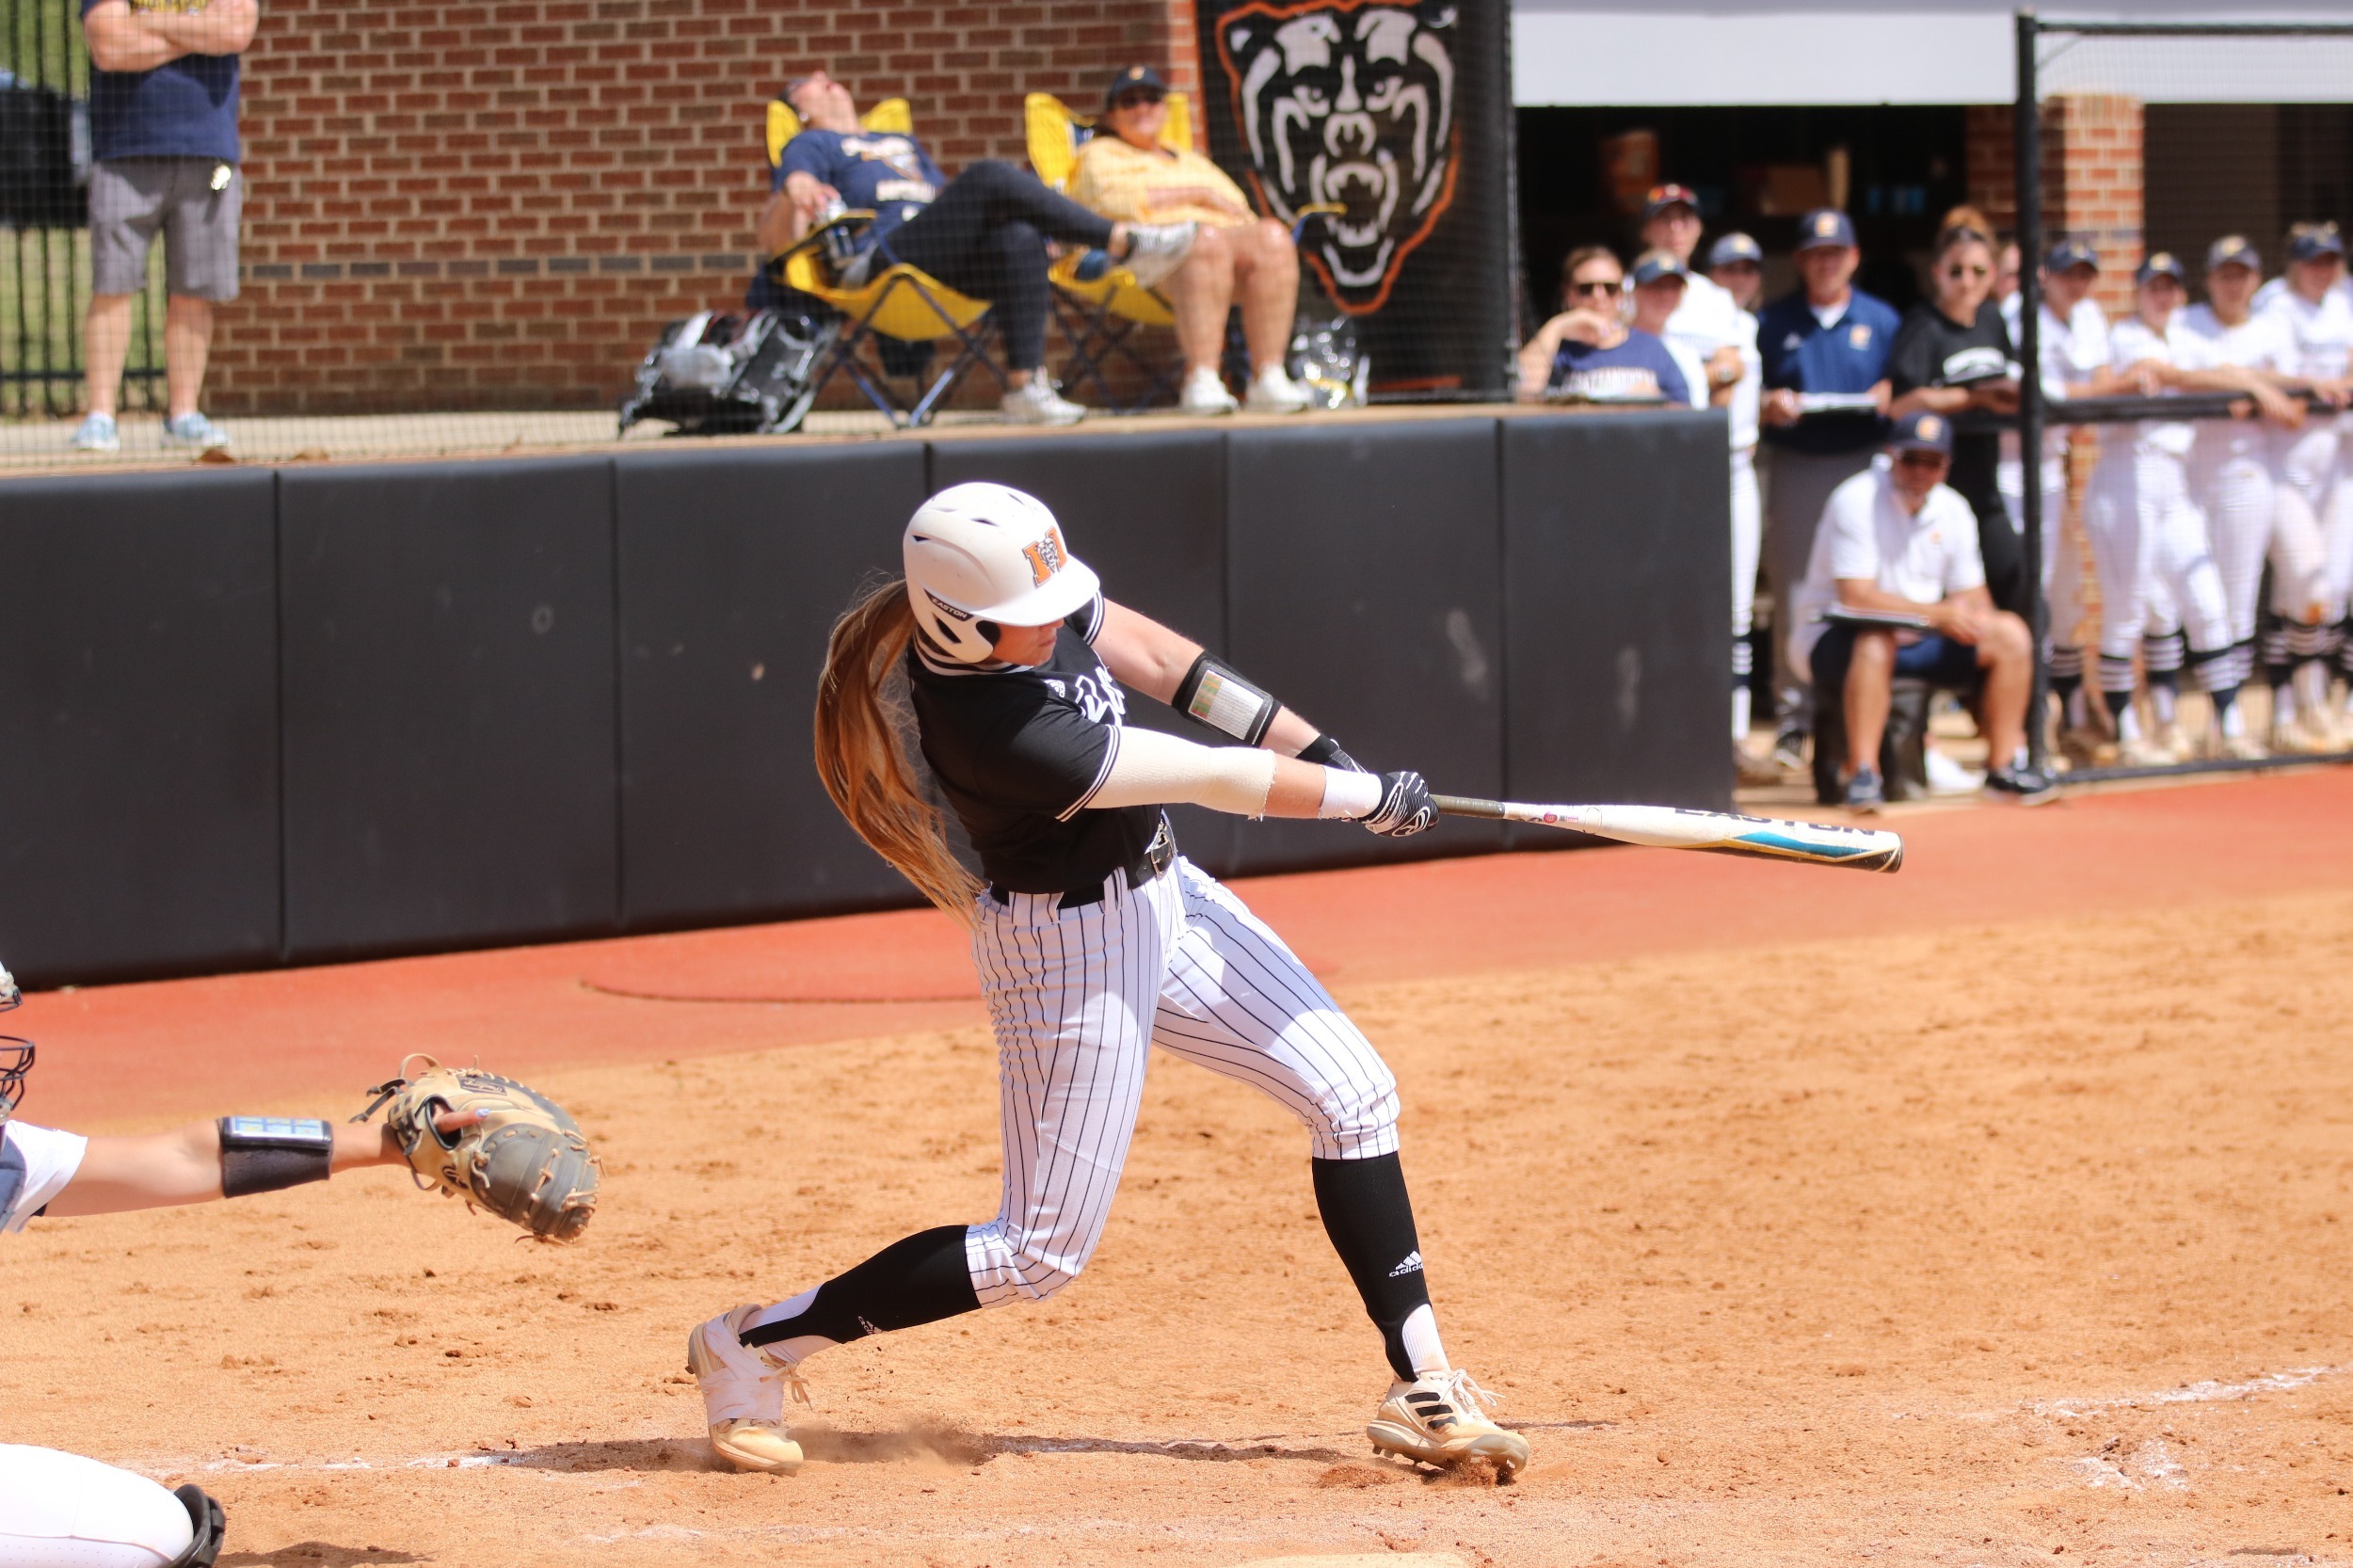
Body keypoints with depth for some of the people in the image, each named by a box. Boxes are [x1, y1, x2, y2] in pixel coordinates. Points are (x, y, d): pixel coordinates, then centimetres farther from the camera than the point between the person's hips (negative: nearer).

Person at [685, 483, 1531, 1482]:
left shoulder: (1024, 597, -12)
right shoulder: (995, 728, -33)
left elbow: (1151, 656, 4)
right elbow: (1218, 780, -24)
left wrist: (1322, 754, -1)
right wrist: (1370, 798, -12)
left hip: (1160, 896, 9)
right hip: (1073, 947, -9)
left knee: (1353, 1096, 5)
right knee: (1041, 1253, -2)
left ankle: (1421, 1391, 10)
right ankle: (756, 1344, 11)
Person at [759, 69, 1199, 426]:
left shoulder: (904, 143, 39)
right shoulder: (810, 146, 19)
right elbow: (775, 241, 3)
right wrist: (792, 190, -22)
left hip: (954, 259, 6)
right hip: (882, 259, -6)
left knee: (1019, 239, -29)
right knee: (990, 177, -27)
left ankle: (1024, 384, -35)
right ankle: (1125, 244, -33)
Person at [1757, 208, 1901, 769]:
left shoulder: (1881, 321, 11)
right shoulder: (1774, 322, 10)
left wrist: (1889, 397, -12)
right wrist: (1768, 405, -13)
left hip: (1863, 464, 0)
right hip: (1794, 466, 0)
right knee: (1794, 596, 0)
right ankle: (1791, 716, 5)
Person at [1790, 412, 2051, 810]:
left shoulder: (1953, 509, 6)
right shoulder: (1856, 501, -16)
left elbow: (1972, 597, 8)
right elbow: (1856, 597, -24)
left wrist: (1979, 620, -17)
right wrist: (1939, 614, -28)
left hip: (1919, 640, 6)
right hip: (1839, 638, -6)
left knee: (2010, 634, -10)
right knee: (1876, 640, -40)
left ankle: (2004, 766, -4)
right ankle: (1862, 776, -39)